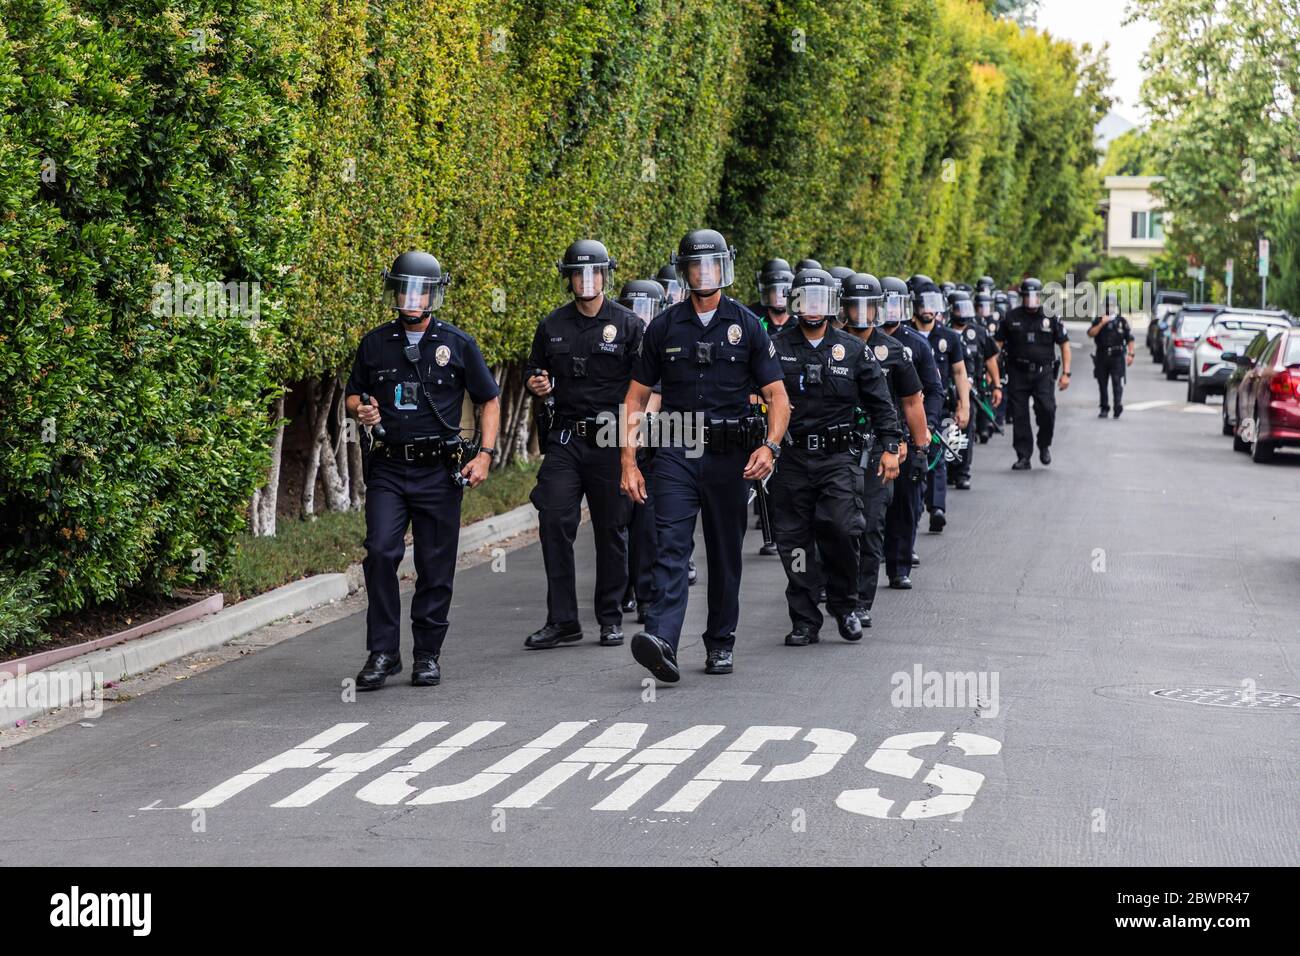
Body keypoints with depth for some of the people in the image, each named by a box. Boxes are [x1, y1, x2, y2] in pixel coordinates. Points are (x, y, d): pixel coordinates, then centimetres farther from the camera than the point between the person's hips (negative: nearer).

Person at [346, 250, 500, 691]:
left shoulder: (458, 344, 3)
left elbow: (489, 401, 9)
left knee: (436, 567, 2)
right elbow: (352, 395, 18)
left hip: (440, 471, -1)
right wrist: (361, 410, -6)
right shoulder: (375, 343, 7)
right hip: (388, 469, 1)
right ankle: (382, 653, -7)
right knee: (381, 552, -15)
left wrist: (485, 453, -3)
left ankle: (427, 655, 15)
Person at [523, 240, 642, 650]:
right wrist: (539, 386, -3)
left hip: (612, 440, -2)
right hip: (565, 438, 2)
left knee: (611, 528, 5)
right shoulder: (552, 326, 10)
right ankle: (562, 620, -3)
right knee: (554, 523, -8)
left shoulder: (628, 324, 1)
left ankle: (611, 619, 15)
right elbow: (535, 373, 20)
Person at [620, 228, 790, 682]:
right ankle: (661, 641, -25)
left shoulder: (747, 325, 4)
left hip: (729, 456, 0)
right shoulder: (664, 327, 6)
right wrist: (629, 461, 1)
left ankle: (720, 644, 21)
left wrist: (770, 446, -15)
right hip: (675, 452, 0)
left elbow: (777, 395, 3)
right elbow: (636, 397, 9)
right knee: (671, 546, -13)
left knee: (725, 554, 8)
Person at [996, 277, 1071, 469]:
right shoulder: (1011, 317, 5)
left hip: (1042, 373, -1)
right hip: (1018, 373, 1)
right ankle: (1023, 457, 8)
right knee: (1019, 416, 0)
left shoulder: (1051, 318, 3)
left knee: (1047, 409, -17)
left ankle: (1044, 445, 9)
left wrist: (1066, 373, -1)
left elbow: (1064, 344, 6)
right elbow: (998, 344, 8)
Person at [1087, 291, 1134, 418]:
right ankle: (1104, 409, 14)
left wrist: (1130, 354, -4)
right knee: (1102, 384, 6)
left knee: (1117, 382, -14)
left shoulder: (1122, 321, 7)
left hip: (1117, 357, -3)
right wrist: (1101, 324, -12)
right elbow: (1090, 334, -3)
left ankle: (1118, 405, -23)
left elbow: (1130, 339, 6)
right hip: (1101, 357, 3)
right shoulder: (1098, 321, 11)